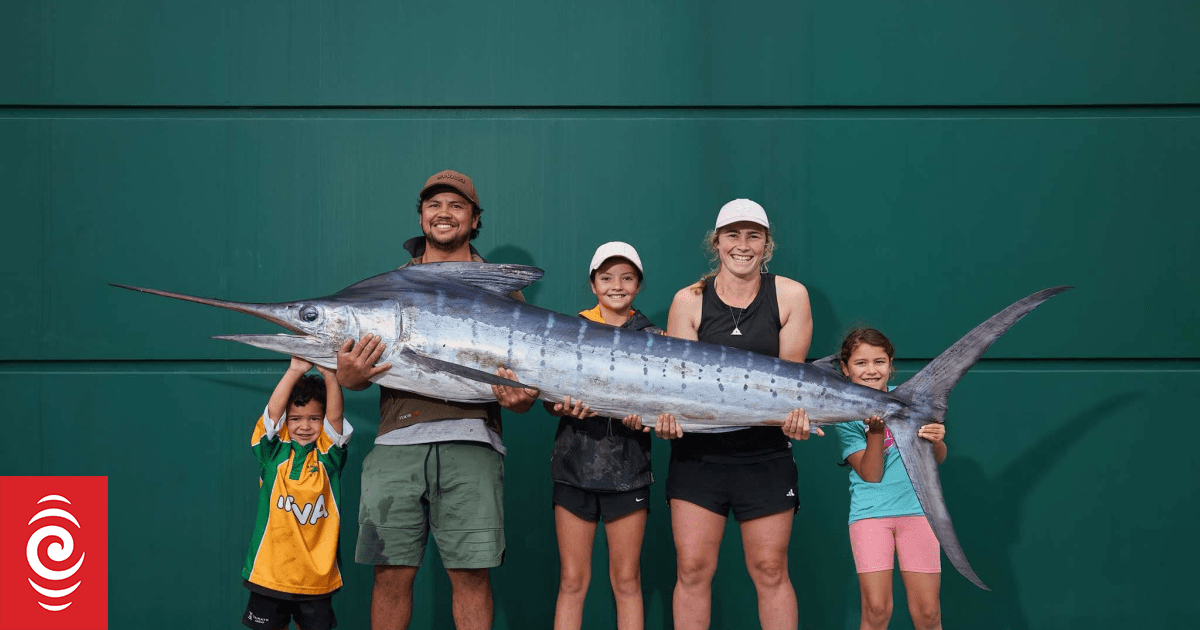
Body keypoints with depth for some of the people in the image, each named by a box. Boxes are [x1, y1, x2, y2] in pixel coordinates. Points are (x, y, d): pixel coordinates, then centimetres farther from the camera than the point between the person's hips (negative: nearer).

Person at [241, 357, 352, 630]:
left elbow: (335, 416, -12)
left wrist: (329, 374, -25)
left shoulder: (328, 455, 1)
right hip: (270, 573, 0)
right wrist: (295, 371, -23)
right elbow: (273, 412, -13)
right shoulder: (274, 452, 0)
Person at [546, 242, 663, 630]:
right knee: (572, 581, 4)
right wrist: (564, 406, -21)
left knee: (627, 581, 5)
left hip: (628, 468, 0)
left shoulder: (651, 338, 6)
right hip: (574, 466, 0)